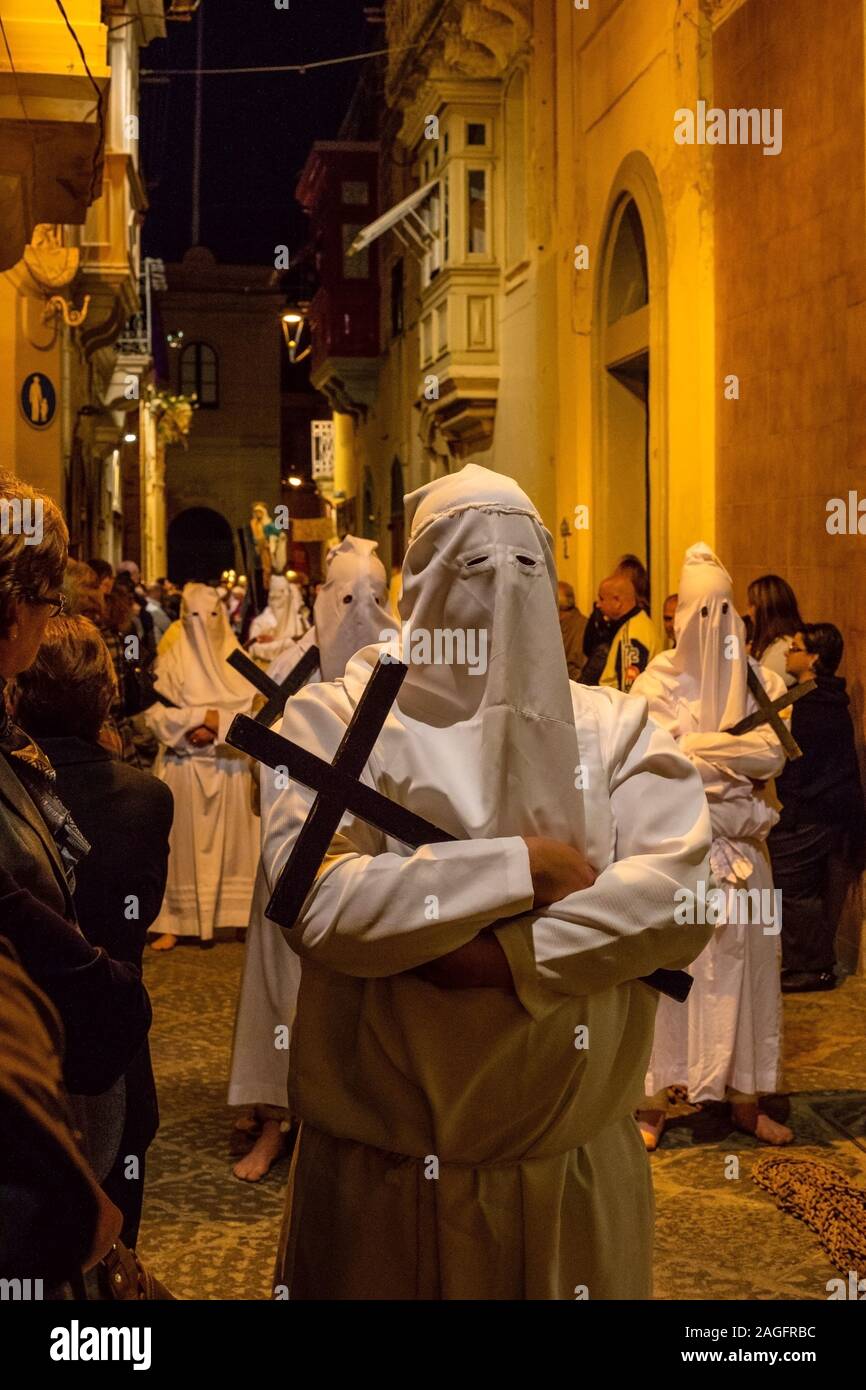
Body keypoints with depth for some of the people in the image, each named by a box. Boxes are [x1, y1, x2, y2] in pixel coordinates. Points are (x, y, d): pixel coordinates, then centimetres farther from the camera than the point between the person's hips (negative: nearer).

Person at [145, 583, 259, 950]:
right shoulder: (171, 661, 4)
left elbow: (253, 712, -2)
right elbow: (156, 713, -3)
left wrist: (216, 727, -15)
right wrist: (201, 717, -13)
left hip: (229, 766, 1)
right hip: (183, 767, -1)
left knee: (229, 843, 1)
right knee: (183, 843, -1)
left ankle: (228, 916, 5)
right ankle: (176, 923, 2)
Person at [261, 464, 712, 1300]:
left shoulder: (612, 728, 2)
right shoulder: (335, 720, -5)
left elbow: (687, 883, -13)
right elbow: (314, 900, -21)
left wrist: (511, 954, -23)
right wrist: (521, 868, -18)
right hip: (385, 1171, -2)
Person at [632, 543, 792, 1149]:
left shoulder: (759, 681, 7)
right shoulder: (659, 681, 1)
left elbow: (774, 753, -8)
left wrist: (697, 747, -13)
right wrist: (733, 754, -14)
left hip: (742, 848, 3)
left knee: (744, 966, 7)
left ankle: (745, 1098, 17)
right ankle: (652, 1102, 5)